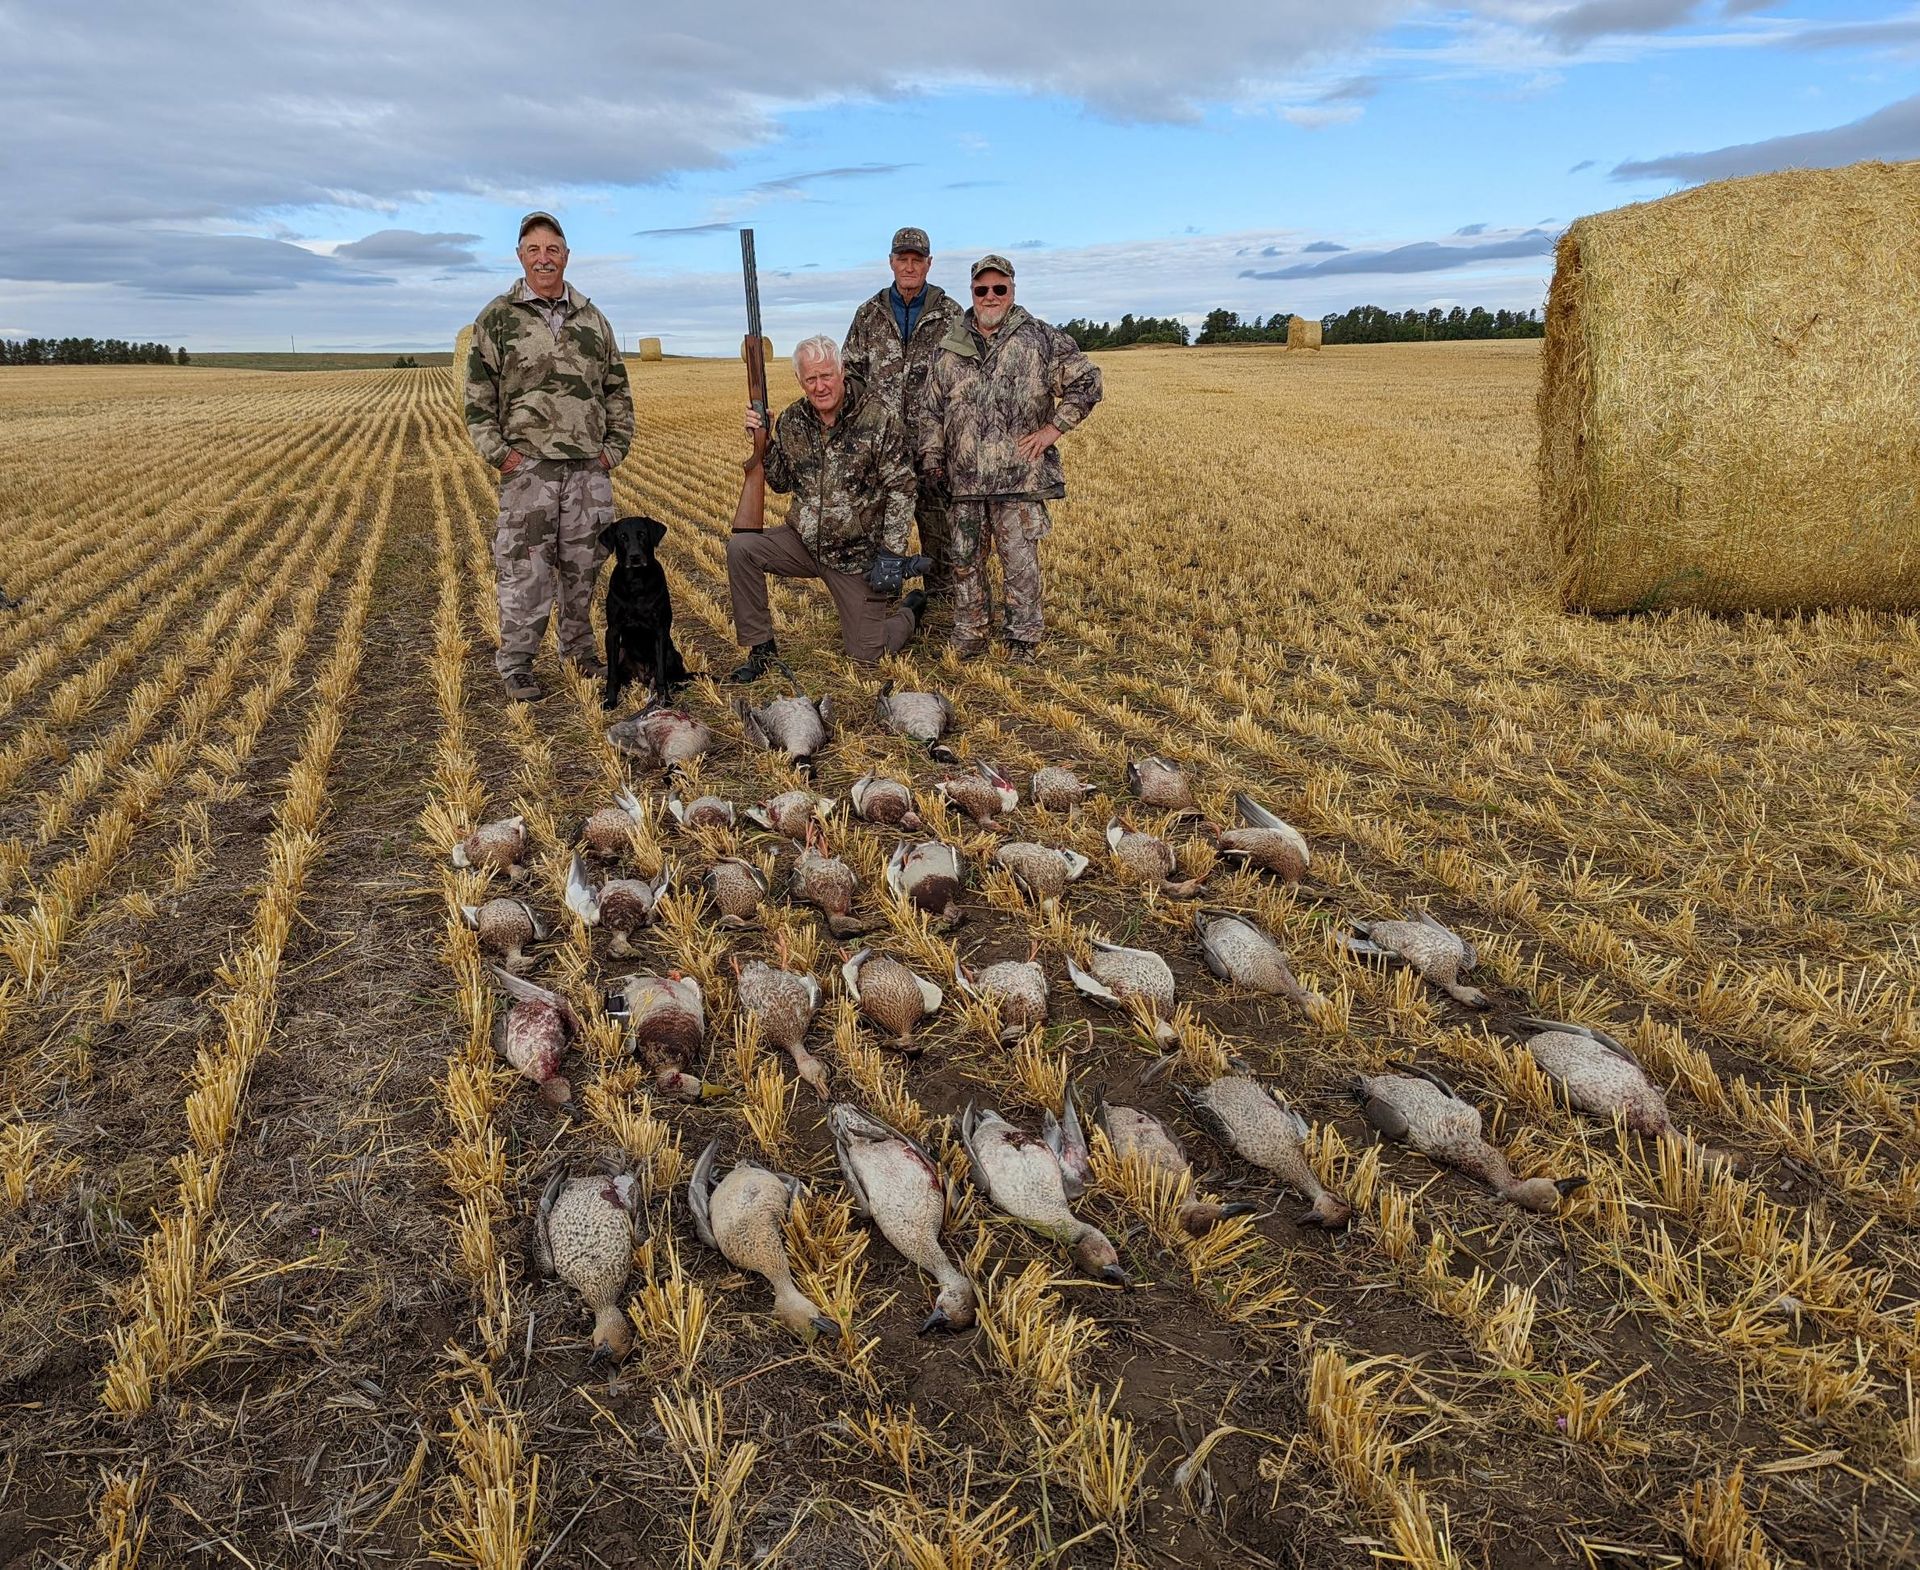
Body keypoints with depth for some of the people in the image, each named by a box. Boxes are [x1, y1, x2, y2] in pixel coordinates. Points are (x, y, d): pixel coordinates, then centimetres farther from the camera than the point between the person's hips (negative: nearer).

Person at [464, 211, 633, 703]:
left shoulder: (592, 318, 13)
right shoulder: (498, 317, 3)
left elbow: (617, 390, 17)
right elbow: (478, 395, 3)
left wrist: (615, 447, 7)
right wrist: (497, 453, -6)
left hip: (588, 466, 3)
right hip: (528, 466, -3)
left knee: (583, 566, 9)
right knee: (524, 570, -4)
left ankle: (579, 648, 25)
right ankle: (516, 665, 7)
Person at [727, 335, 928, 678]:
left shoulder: (879, 419, -14)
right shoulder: (791, 420, 0)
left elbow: (901, 489, -13)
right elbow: (783, 483, 11)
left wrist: (891, 553, -19)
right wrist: (763, 443, -7)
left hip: (858, 554, -4)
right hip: (804, 542, 4)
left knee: (866, 655, -1)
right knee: (739, 547, -20)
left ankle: (910, 611, 33)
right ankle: (761, 647, -5)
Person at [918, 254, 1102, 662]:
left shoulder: (1040, 338, 2)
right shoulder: (950, 346, 12)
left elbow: (1086, 381, 2)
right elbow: (930, 408, 16)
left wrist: (1053, 428, -5)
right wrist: (932, 457, 6)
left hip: (1020, 476, -3)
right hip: (964, 479, 4)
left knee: (1020, 562, -1)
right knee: (965, 560, 8)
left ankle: (1024, 639, 12)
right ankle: (969, 638, 20)